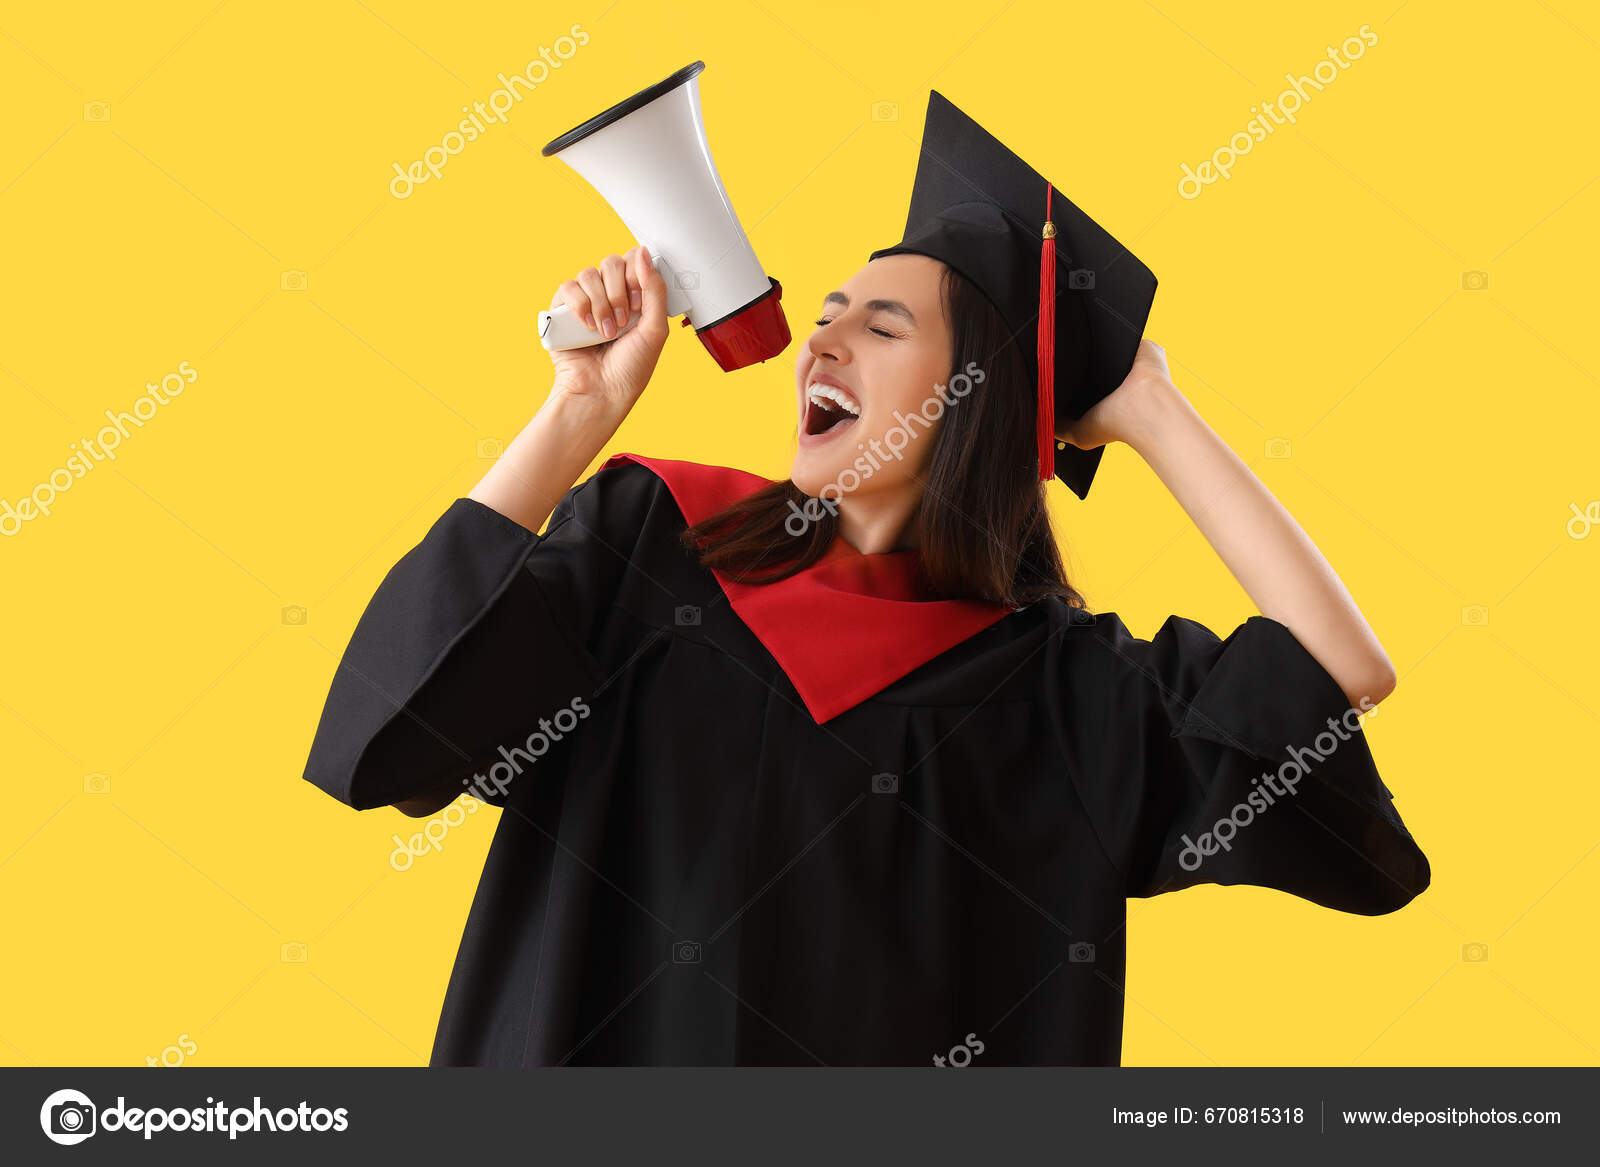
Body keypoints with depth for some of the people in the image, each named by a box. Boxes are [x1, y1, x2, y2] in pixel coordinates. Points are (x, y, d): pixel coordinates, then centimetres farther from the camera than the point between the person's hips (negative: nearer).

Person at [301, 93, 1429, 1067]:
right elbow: (410, 699, -14)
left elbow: (1347, 672, -16)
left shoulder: (1056, 681, -4)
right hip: (592, 1055, 1)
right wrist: (586, 408, -12)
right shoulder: (655, 534, -3)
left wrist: (1149, 411, -8)